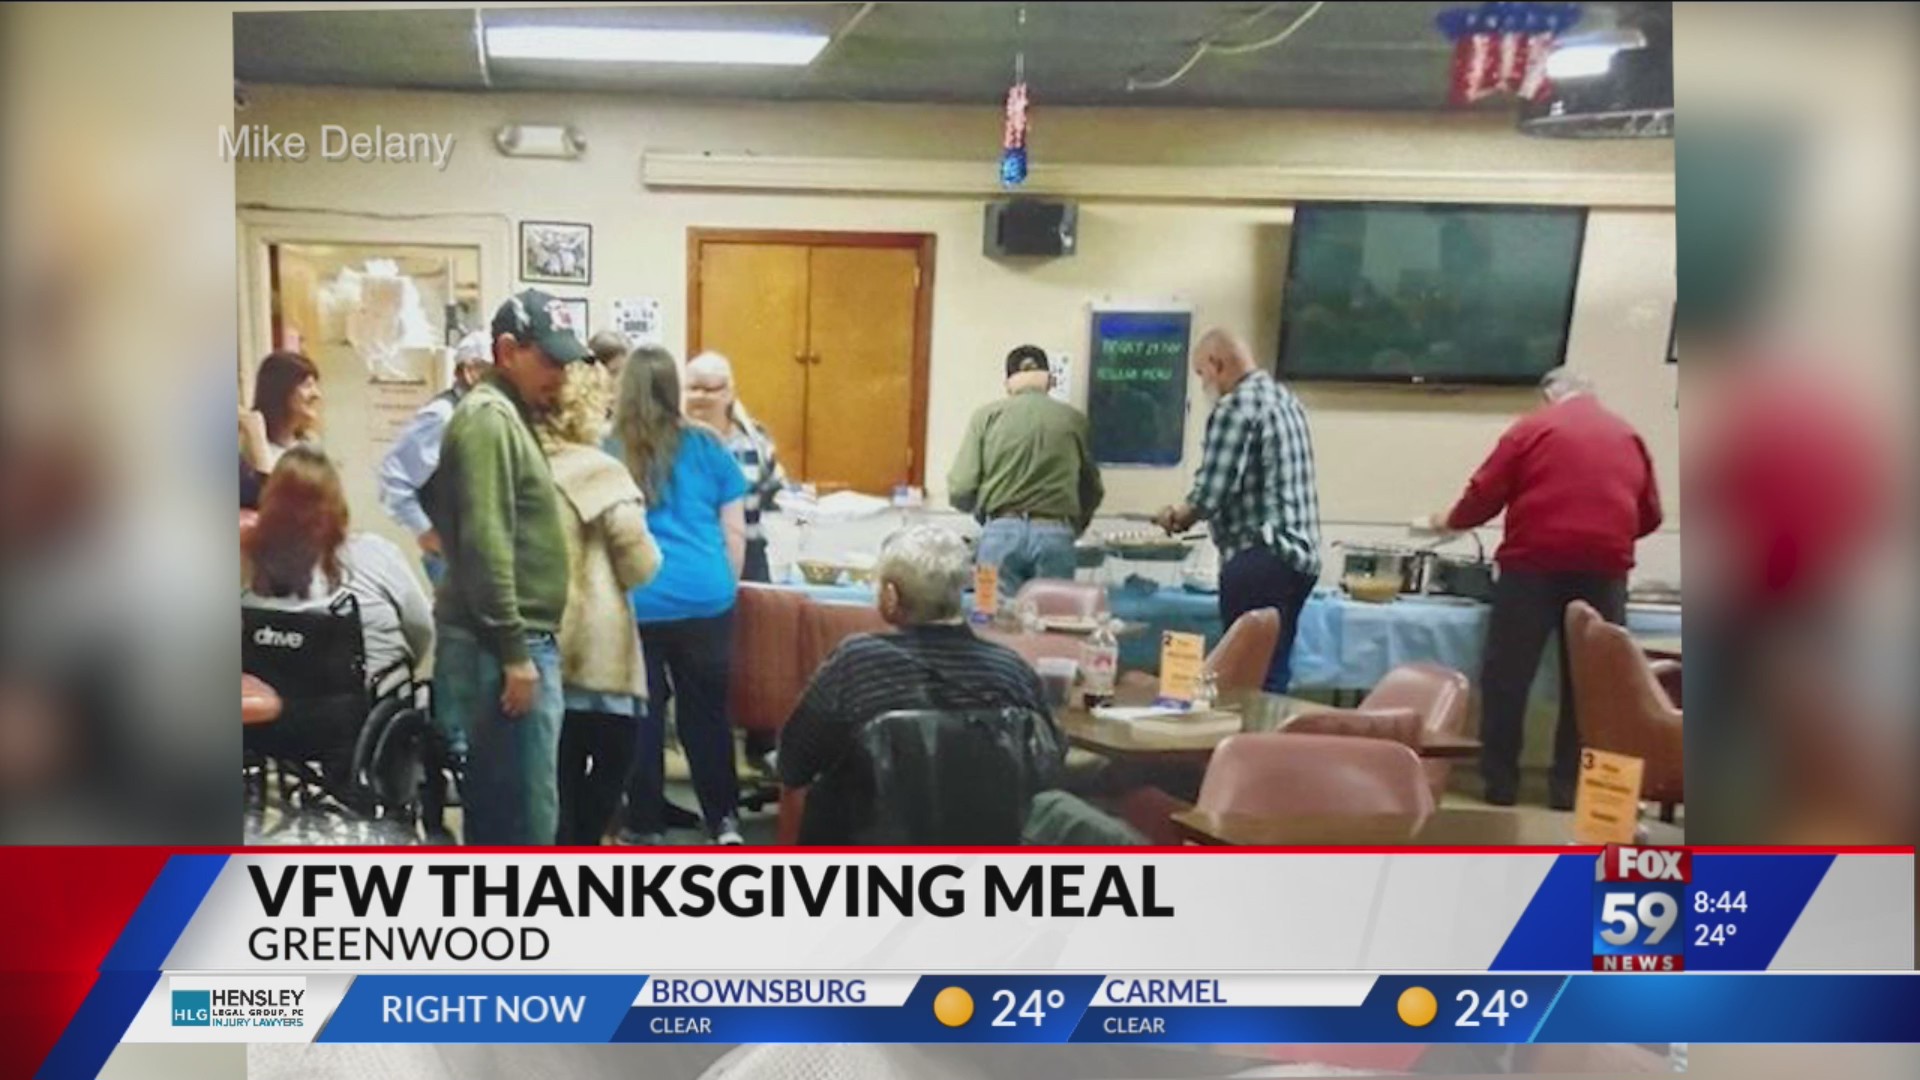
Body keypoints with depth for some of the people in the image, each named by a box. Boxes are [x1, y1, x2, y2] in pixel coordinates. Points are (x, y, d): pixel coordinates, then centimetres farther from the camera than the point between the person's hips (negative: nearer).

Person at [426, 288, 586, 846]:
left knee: (500, 805, 16)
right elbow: (486, 546, -22)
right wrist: (514, 652, -21)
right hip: (502, 647, -10)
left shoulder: (508, 416, 17)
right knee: (525, 810, -5)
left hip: (519, 640, 10)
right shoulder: (489, 419, -14)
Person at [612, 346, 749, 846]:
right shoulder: (707, 447, 6)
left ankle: (645, 827, 16)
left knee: (641, 716, 8)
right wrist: (726, 588, 20)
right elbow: (735, 532, 8)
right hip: (706, 598, 2)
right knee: (706, 711, 11)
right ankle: (724, 821, 17)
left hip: (636, 602, -1)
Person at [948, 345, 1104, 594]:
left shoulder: (987, 416, 3)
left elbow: (960, 491, -2)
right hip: (1055, 536, 1)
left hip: (1001, 533, -1)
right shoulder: (1073, 419, 7)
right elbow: (1093, 491, 18)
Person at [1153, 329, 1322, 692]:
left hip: (1261, 558, -9)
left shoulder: (1235, 406, -11)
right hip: (1299, 556, 9)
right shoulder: (1285, 399, 16)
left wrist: (1178, 516, 3)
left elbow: (1211, 493, -18)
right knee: (1275, 669, 13)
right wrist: (1189, 513, 20)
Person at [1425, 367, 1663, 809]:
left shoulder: (1533, 427, 4)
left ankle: (1500, 784, 8)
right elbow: (1649, 515, 17)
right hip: (1605, 568, 3)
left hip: (1535, 562, -3)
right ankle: (1570, 788, 11)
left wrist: (1450, 522, 20)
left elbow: (1486, 493, 2)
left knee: (1507, 675, 6)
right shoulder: (1628, 436, 14)